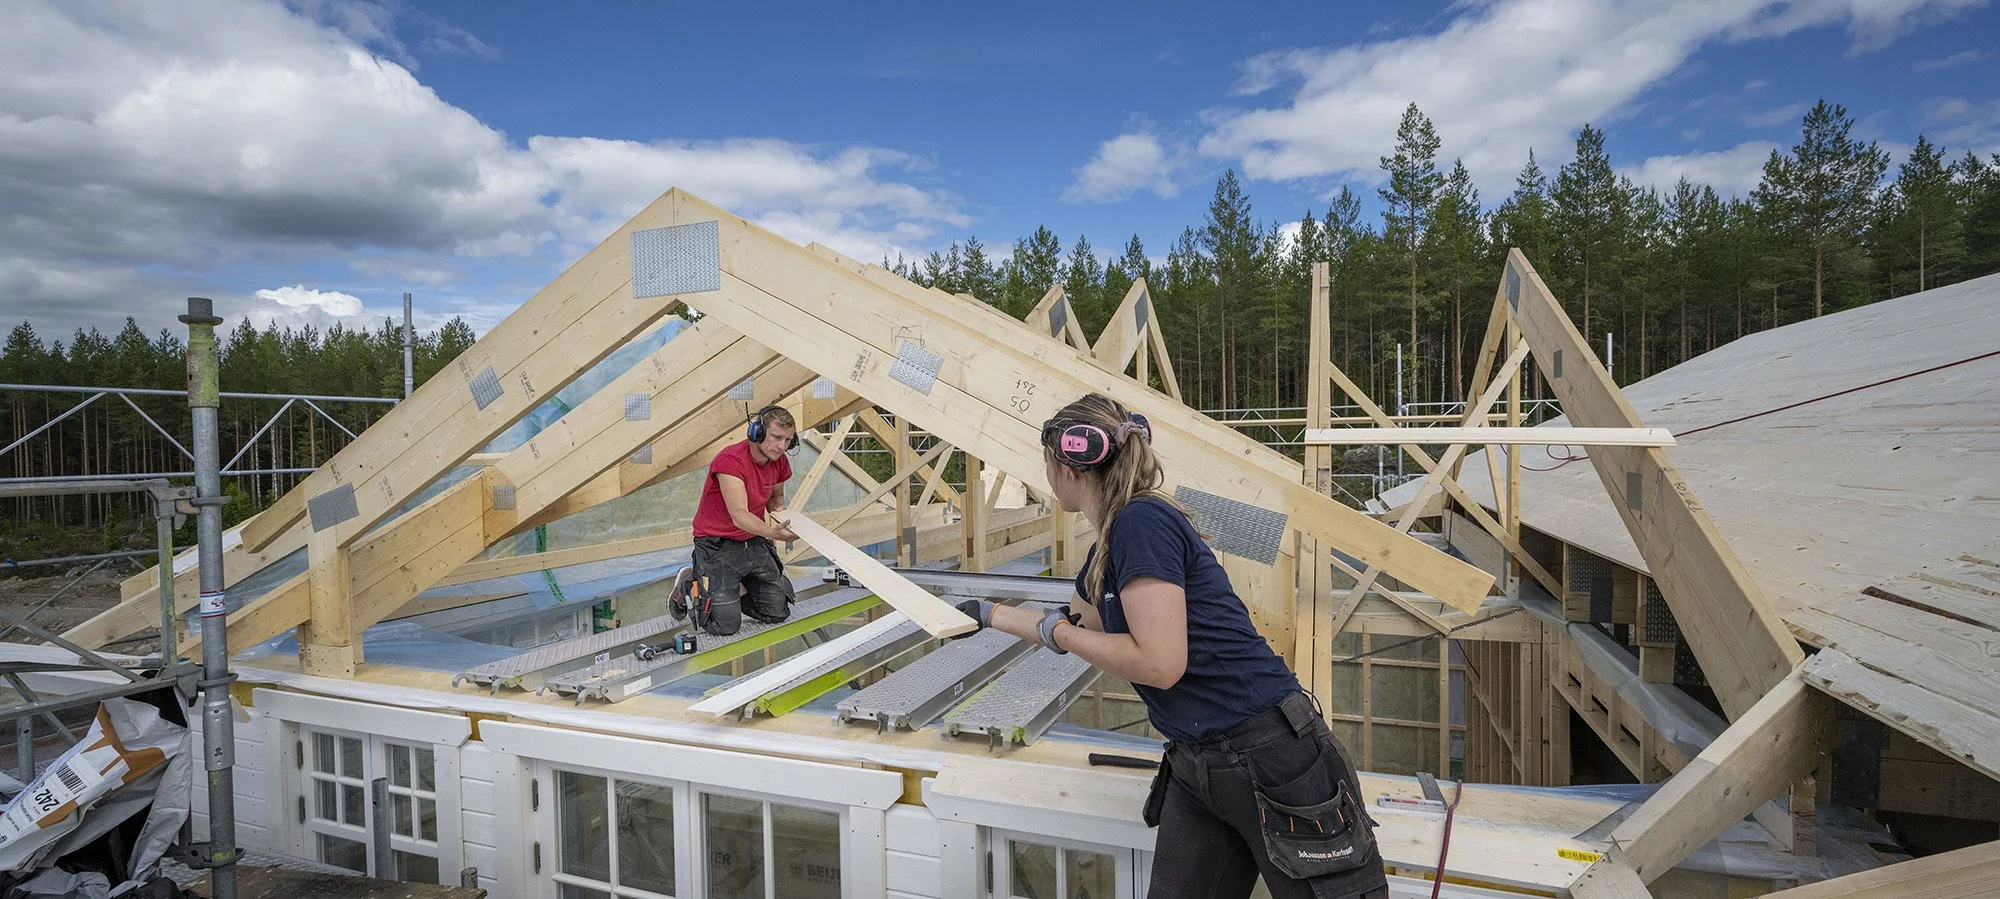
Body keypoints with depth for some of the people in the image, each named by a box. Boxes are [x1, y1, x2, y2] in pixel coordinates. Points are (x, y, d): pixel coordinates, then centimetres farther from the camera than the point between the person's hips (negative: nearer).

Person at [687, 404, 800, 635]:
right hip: (718, 545, -7)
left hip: (753, 543, 7)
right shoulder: (730, 460, -26)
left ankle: (729, 590, 30)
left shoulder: (779, 462, -3)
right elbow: (739, 515, -36)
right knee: (726, 625, -10)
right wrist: (772, 532, -53)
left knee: (777, 613, 7)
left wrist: (779, 509, -6)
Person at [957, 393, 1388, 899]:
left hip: (1272, 757, -9)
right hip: (1196, 768, 9)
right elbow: (1072, 629, 29)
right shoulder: (1108, 547, 10)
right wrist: (990, 615, 42)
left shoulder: (1142, 521, -18)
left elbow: (1160, 662, -25)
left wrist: (1059, 632, -10)